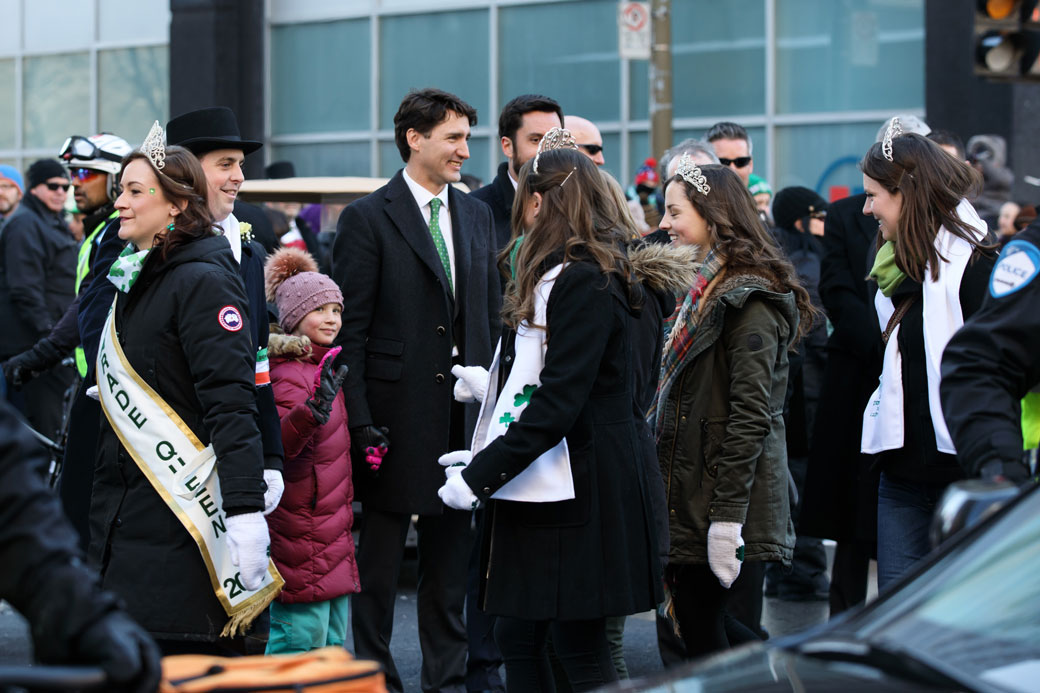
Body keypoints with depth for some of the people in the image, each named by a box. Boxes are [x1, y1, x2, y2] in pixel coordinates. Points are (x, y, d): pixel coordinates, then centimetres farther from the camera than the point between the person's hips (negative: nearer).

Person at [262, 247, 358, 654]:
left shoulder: (322, 368, 16)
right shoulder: (286, 375, -14)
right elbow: (274, 447, -28)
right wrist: (312, 411, -43)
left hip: (332, 537, 10)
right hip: (301, 537, -10)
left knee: (333, 645, 13)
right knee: (302, 636, -10)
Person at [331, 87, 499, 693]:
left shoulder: (477, 216, 12)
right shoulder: (368, 218, -5)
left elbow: (491, 315, 15)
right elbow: (350, 329, -8)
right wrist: (359, 419, -14)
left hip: (463, 410, 5)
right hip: (397, 411, -5)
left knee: (451, 553, 11)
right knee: (381, 556, 3)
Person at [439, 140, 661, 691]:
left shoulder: (584, 281, -16)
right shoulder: (558, 273, 16)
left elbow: (559, 402, -21)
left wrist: (480, 474, -21)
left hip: (574, 491, -10)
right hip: (535, 490, 10)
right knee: (516, 639, 11)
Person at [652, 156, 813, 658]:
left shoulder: (750, 301, -13)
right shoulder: (708, 289, 18)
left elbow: (751, 415, -19)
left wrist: (727, 519, -22)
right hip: (691, 501, 9)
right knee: (695, 635, 8)